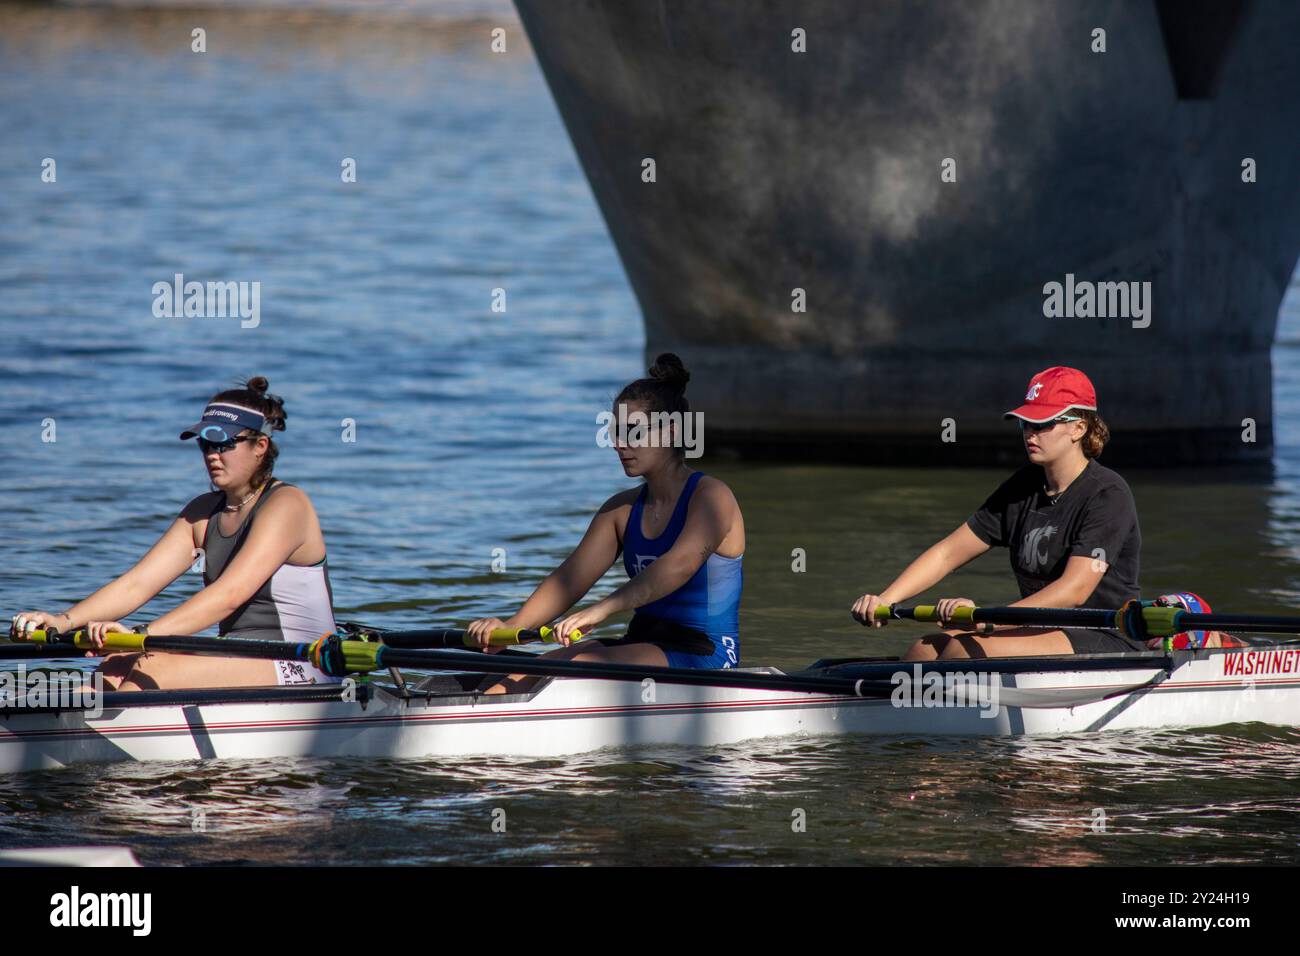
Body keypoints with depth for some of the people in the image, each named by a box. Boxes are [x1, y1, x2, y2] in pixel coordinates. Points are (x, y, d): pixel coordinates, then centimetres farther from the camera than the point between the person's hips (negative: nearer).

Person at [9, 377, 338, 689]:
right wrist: (65, 620, -11)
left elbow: (230, 594, -24)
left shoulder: (286, 504, -11)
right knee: (116, 668, -16)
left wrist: (143, 634, -35)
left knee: (154, 668, -27)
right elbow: (137, 583, 6)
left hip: (300, 669, -7)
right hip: (237, 664, 7)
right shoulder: (204, 512, 14)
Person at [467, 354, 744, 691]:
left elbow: (681, 563, -28)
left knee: (580, 665, -30)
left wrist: (603, 609, -41)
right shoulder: (622, 509, 13)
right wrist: (512, 625, -17)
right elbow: (572, 576, 2)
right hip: (641, 645, 7)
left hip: (704, 655, -7)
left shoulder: (711, 496, -9)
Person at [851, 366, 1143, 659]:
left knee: (965, 651, -28)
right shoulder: (1024, 487, 11)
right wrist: (885, 600, -7)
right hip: (1043, 633, 7)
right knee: (926, 649, -16)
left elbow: (1075, 590, -23)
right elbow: (947, 553, 9)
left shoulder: (1108, 494, -12)